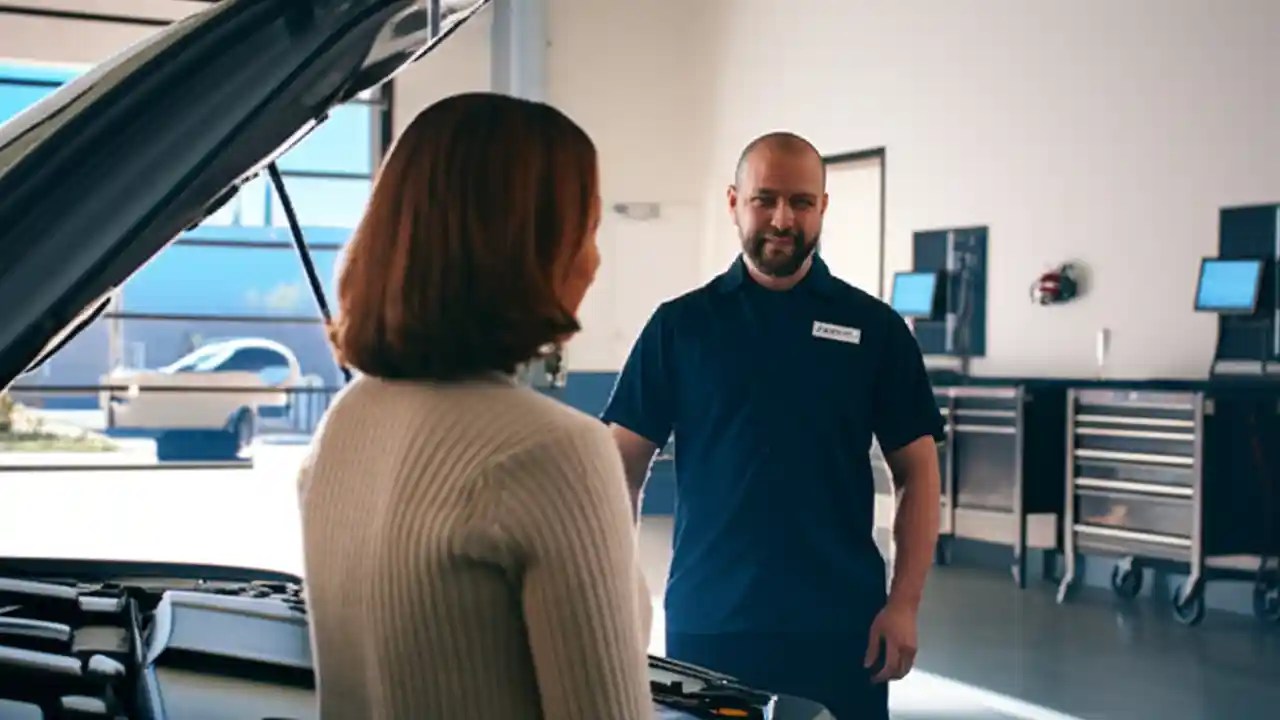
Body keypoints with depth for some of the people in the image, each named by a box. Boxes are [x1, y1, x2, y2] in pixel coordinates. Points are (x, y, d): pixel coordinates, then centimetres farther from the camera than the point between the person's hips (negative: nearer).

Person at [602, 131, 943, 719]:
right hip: (705, 623, 0)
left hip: (841, 626, 0)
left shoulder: (875, 328, 3)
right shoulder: (679, 325, 3)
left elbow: (917, 472, 4)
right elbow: (624, 466, 3)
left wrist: (904, 603, -5)